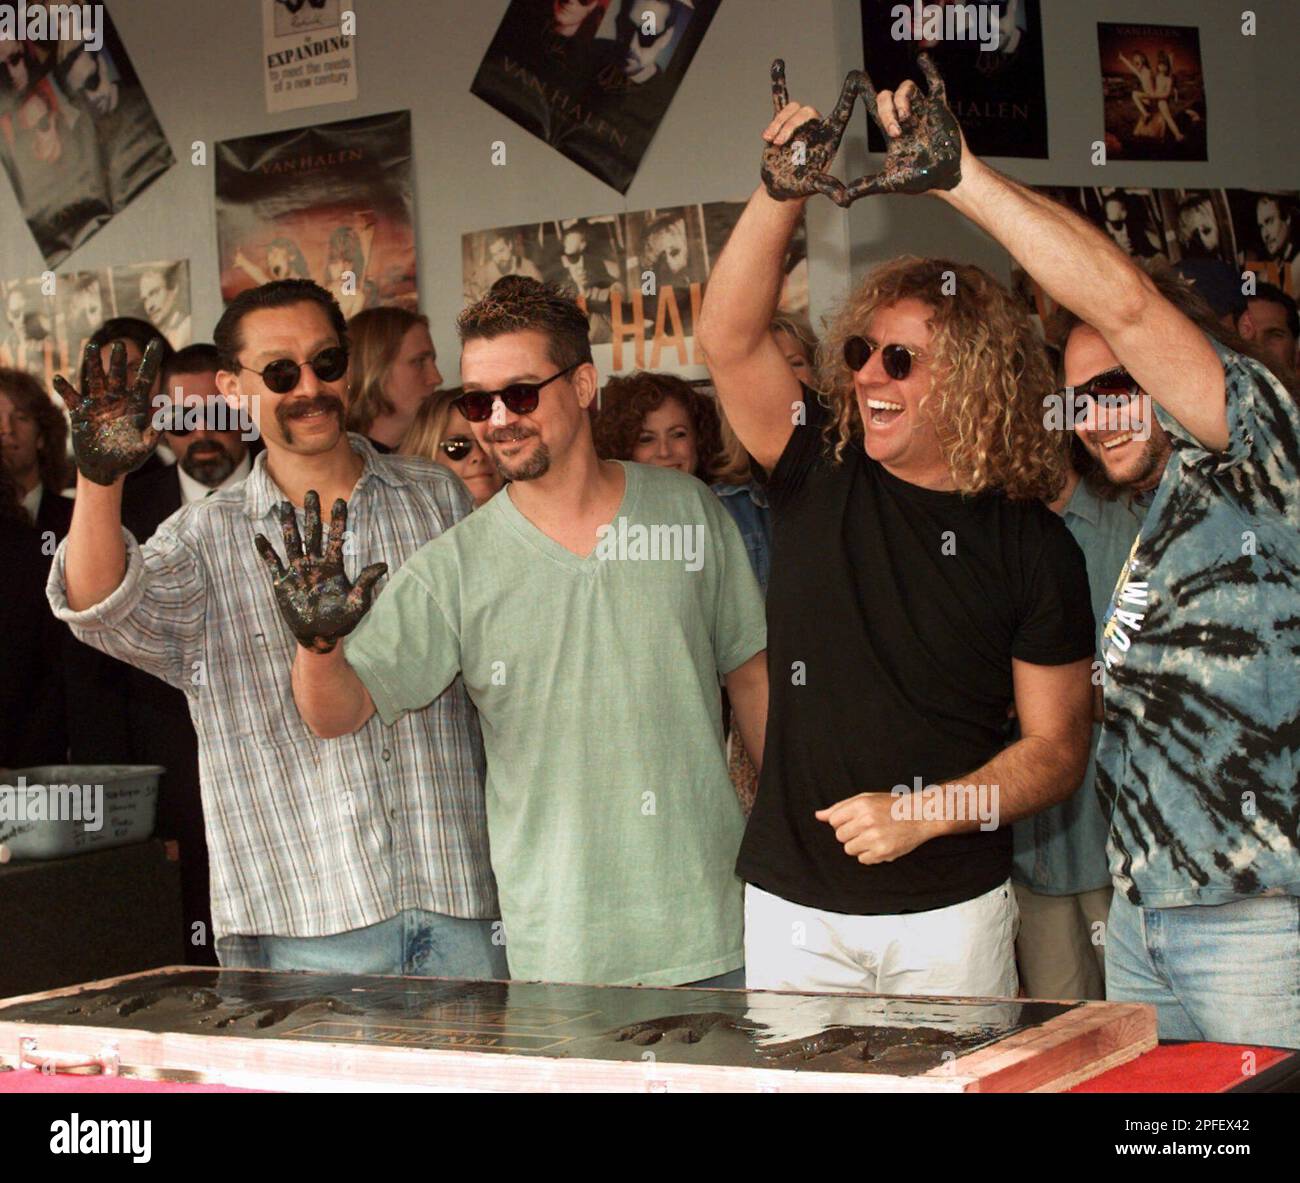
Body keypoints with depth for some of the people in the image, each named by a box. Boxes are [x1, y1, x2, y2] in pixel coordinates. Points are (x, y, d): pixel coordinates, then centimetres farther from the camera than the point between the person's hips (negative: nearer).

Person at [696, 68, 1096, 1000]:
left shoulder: (1031, 544, -3)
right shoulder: (820, 476, 3)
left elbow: (1057, 747, -2)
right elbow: (729, 339, -11)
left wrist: (925, 813, -15)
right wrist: (786, 191, -19)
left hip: (951, 908, -2)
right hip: (793, 902, 2)